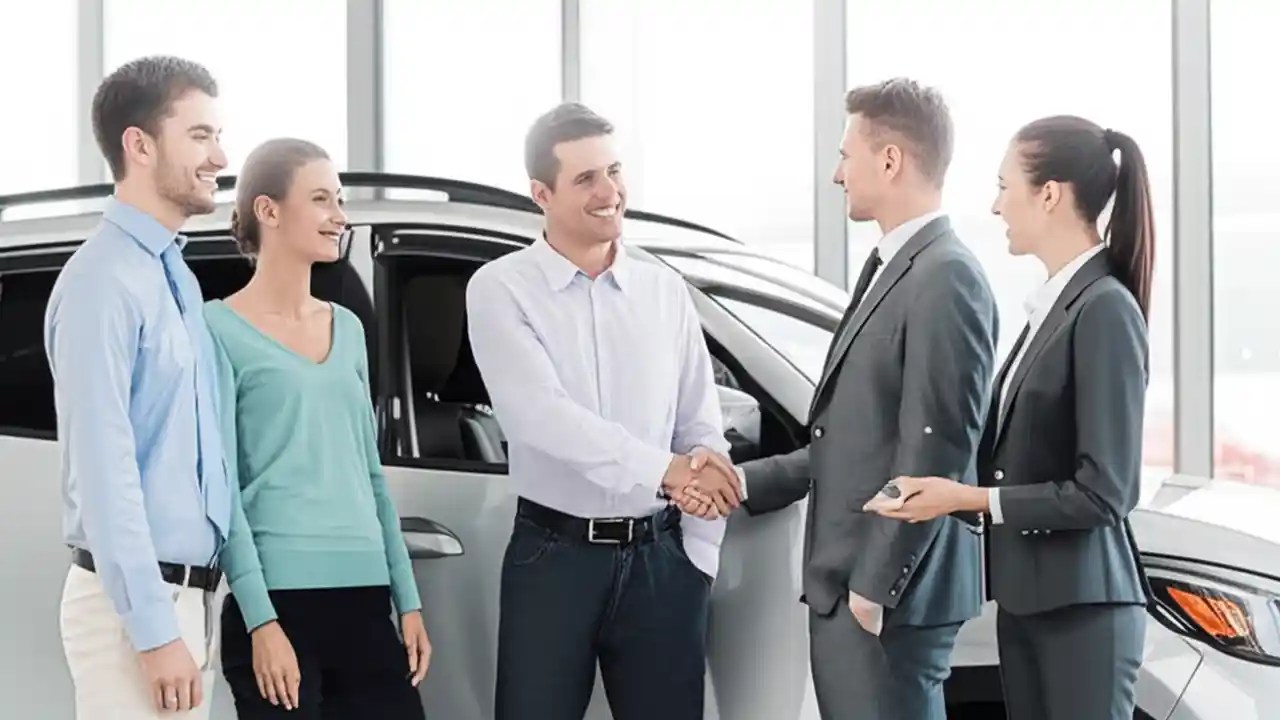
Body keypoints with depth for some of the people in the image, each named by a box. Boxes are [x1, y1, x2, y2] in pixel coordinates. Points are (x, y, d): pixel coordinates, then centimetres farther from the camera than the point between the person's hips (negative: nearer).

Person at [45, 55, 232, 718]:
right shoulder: (104, 280, -14)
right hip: (132, 598, -9)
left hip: (185, 592, 9)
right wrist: (153, 630, -22)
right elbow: (103, 468, -20)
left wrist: (181, 618, 16)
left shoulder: (175, 275, 14)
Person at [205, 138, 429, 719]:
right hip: (279, 597, -5)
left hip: (366, 597, 6)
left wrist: (408, 601, 12)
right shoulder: (221, 329, -3)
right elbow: (221, 488, -8)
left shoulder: (347, 328, 15)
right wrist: (260, 621, -14)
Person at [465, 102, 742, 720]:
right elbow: (542, 415, -17)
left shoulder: (665, 290, 7)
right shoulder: (501, 290, -4)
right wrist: (663, 470, -26)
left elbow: (702, 429, 7)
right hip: (553, 555, -3)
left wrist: (698, 554, -2)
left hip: (660, 554, 3)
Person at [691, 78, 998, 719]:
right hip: (844, 590, 9)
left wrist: (875, 587, -18)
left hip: (887, 598, -9)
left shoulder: (945, 278, -14)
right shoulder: (889, 269, 17)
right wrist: (749, 482, 15)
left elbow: (936, 449, -19)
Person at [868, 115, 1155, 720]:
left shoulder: (1105, 310, -15)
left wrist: (968, 498, -16)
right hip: (1026, 595, 8)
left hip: (1081, 604, -8)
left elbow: (1104, 491, -18)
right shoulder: (1054, 305, 11)